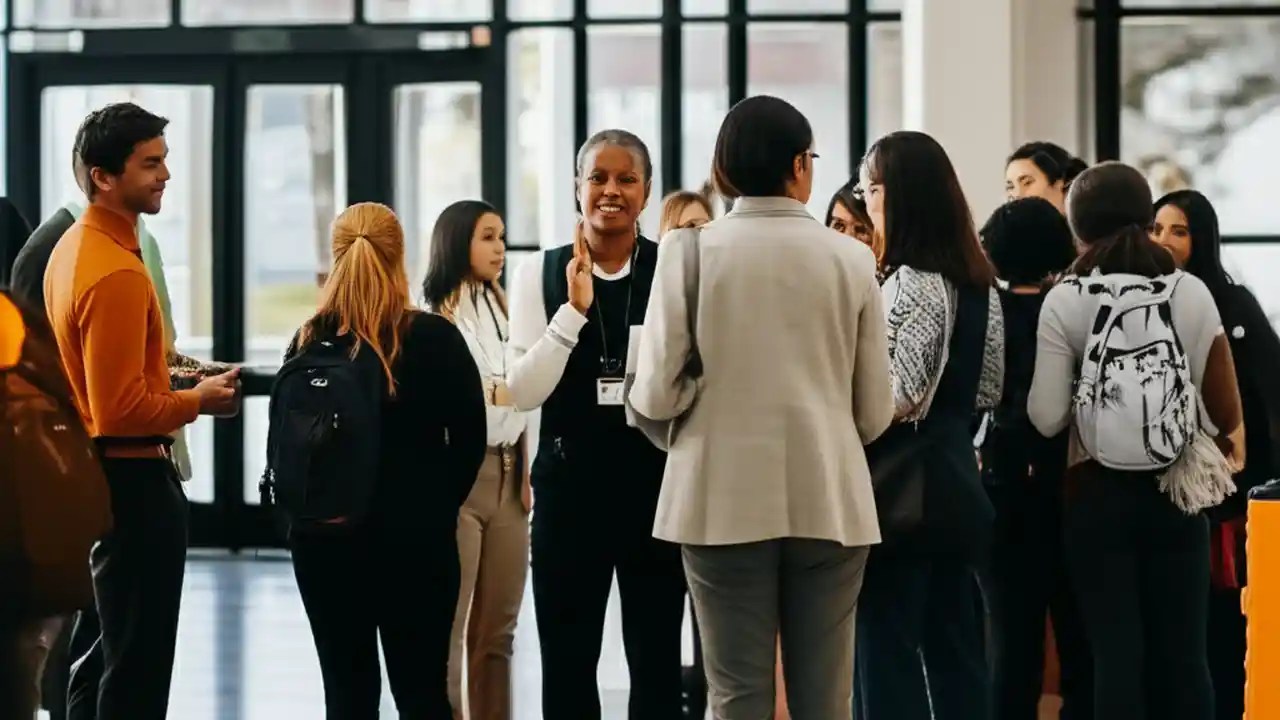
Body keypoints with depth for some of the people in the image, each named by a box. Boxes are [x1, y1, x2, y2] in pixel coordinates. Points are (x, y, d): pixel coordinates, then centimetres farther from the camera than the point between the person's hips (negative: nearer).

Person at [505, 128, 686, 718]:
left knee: (656, 661, 7)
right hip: (570, 487, 1)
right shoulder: (541, 273, 1)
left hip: (657, 484, -1)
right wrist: (574, 310, -13)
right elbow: (522, 392, -6)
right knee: (567, 663, 8)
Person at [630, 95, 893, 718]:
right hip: (829, 502, 1)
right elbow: (875, 414, 4)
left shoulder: (690, 252, -4)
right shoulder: (851, 258, 0)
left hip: (726, 500, -1)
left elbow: (655, 397, -6)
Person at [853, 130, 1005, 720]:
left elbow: (898, 401, -20)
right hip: (957, 477, 9)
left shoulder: (909, 285, -16)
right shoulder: (980, 285, 11)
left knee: (887, 650, -4)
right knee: (955, 648, 10)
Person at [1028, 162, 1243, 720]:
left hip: (1098, 495, -1)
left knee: (1116, 653, 1)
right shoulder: (1191, 293, -1)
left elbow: (1046, 417, -10)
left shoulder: (1066, 301, -6)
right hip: (1176, 495, 2)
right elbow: (1227, 413, -2)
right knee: (1182, 653, 5)